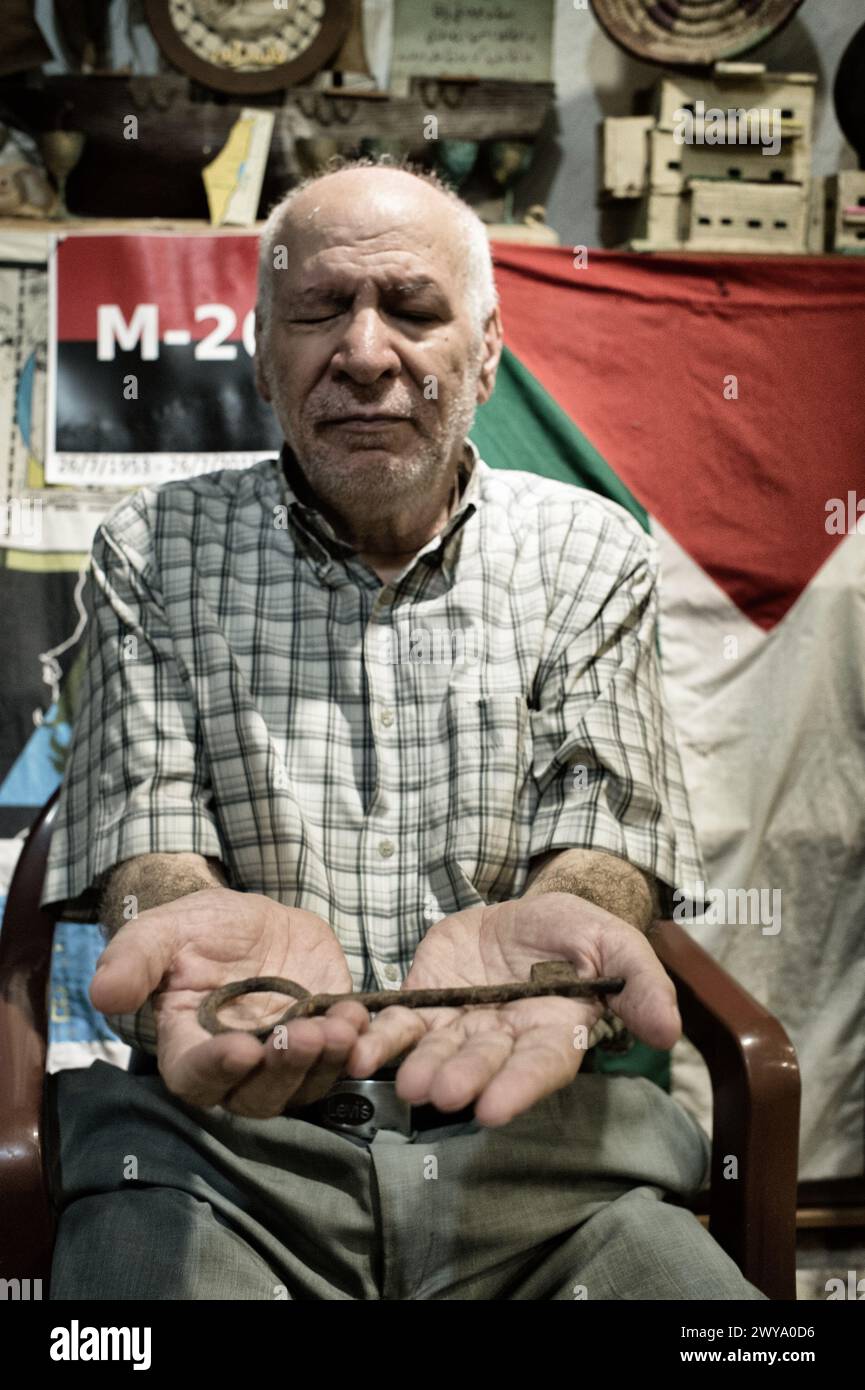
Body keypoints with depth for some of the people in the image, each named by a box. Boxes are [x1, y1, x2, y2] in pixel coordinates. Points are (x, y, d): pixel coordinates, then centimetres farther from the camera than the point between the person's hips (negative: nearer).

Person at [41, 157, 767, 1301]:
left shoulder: (592, 554, 6)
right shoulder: (155, 549, 5)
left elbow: (605, 847, -2)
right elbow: (147, 841, -2)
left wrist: (525, 931, -26)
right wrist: (199, 917, -27)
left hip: (526, 1125, 1)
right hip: (218, 1128, -1)